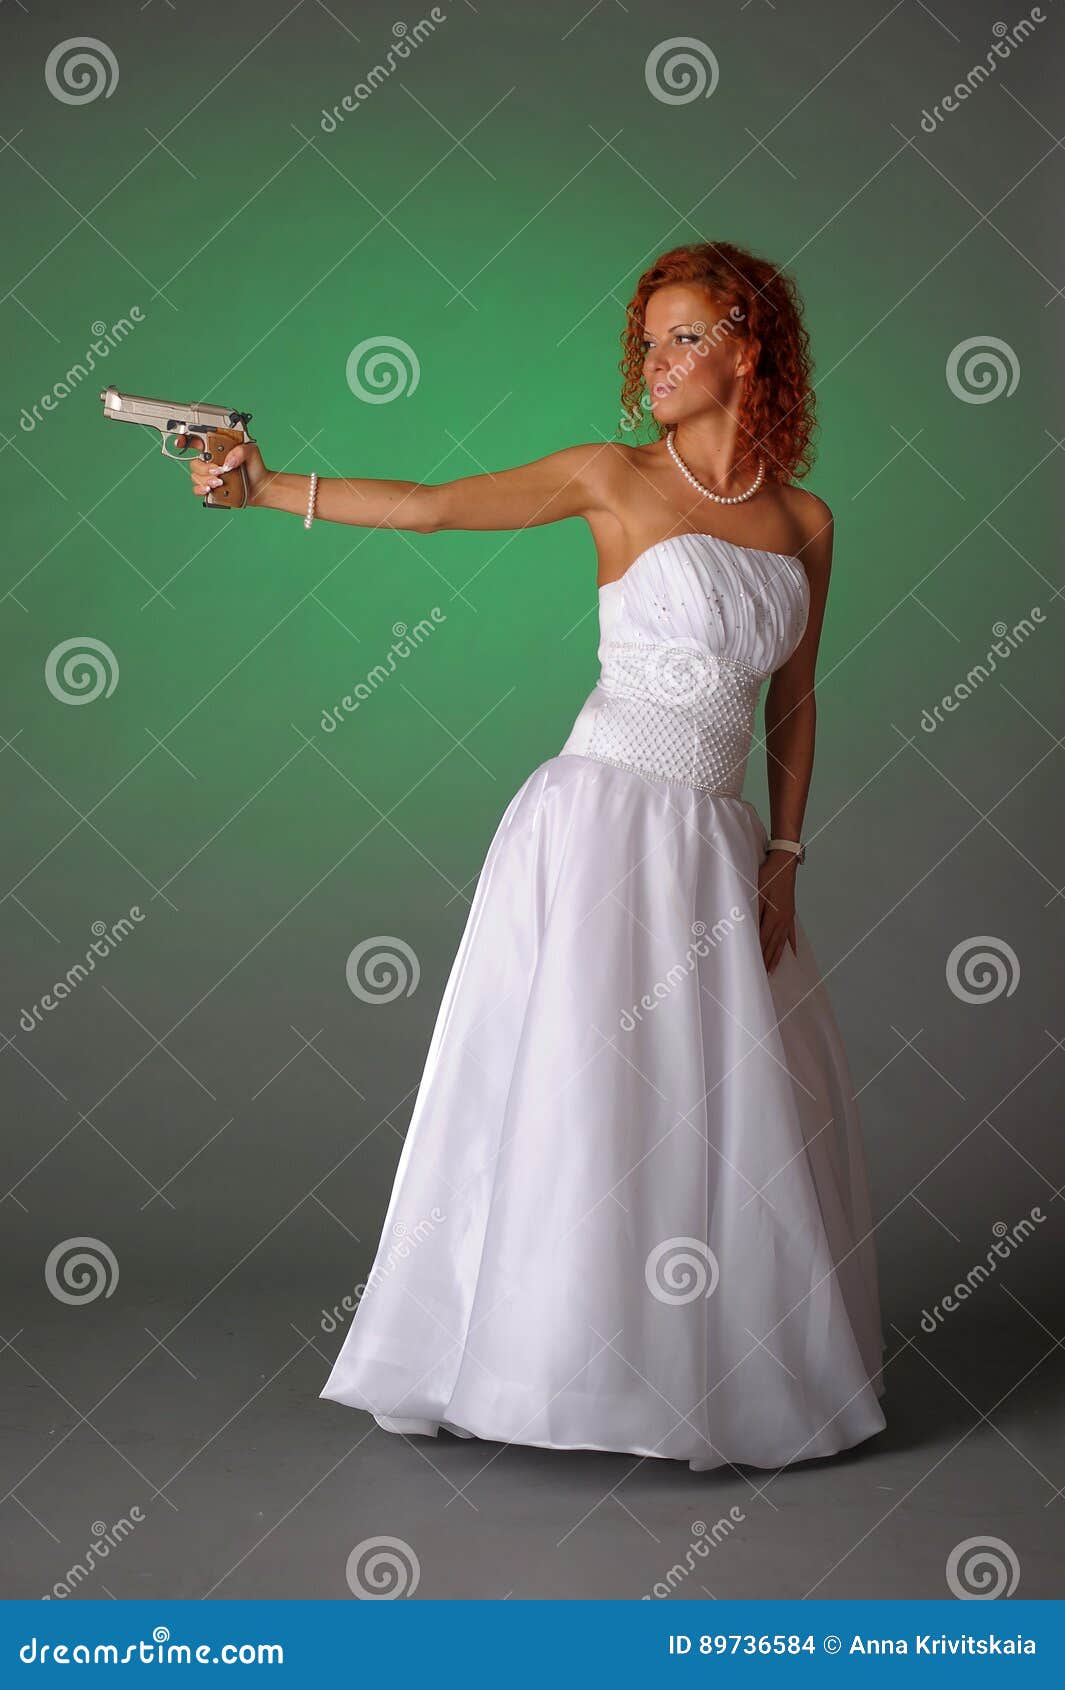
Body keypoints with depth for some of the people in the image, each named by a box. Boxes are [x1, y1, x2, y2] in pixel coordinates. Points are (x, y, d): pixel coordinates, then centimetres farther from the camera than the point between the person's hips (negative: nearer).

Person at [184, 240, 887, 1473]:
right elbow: (430, 507, -6)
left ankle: (720, 1374, 23)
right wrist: (267, 487, -15)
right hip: (599, 818, -4)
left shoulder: (804, 523, 11)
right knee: (579, 1087, -5)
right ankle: (547, 1359, 10)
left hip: (715, 840, 4)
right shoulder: (615, 478, 1)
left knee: (735, 1107, 7)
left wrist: (784, 856, 9)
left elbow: (792, 703, 15)